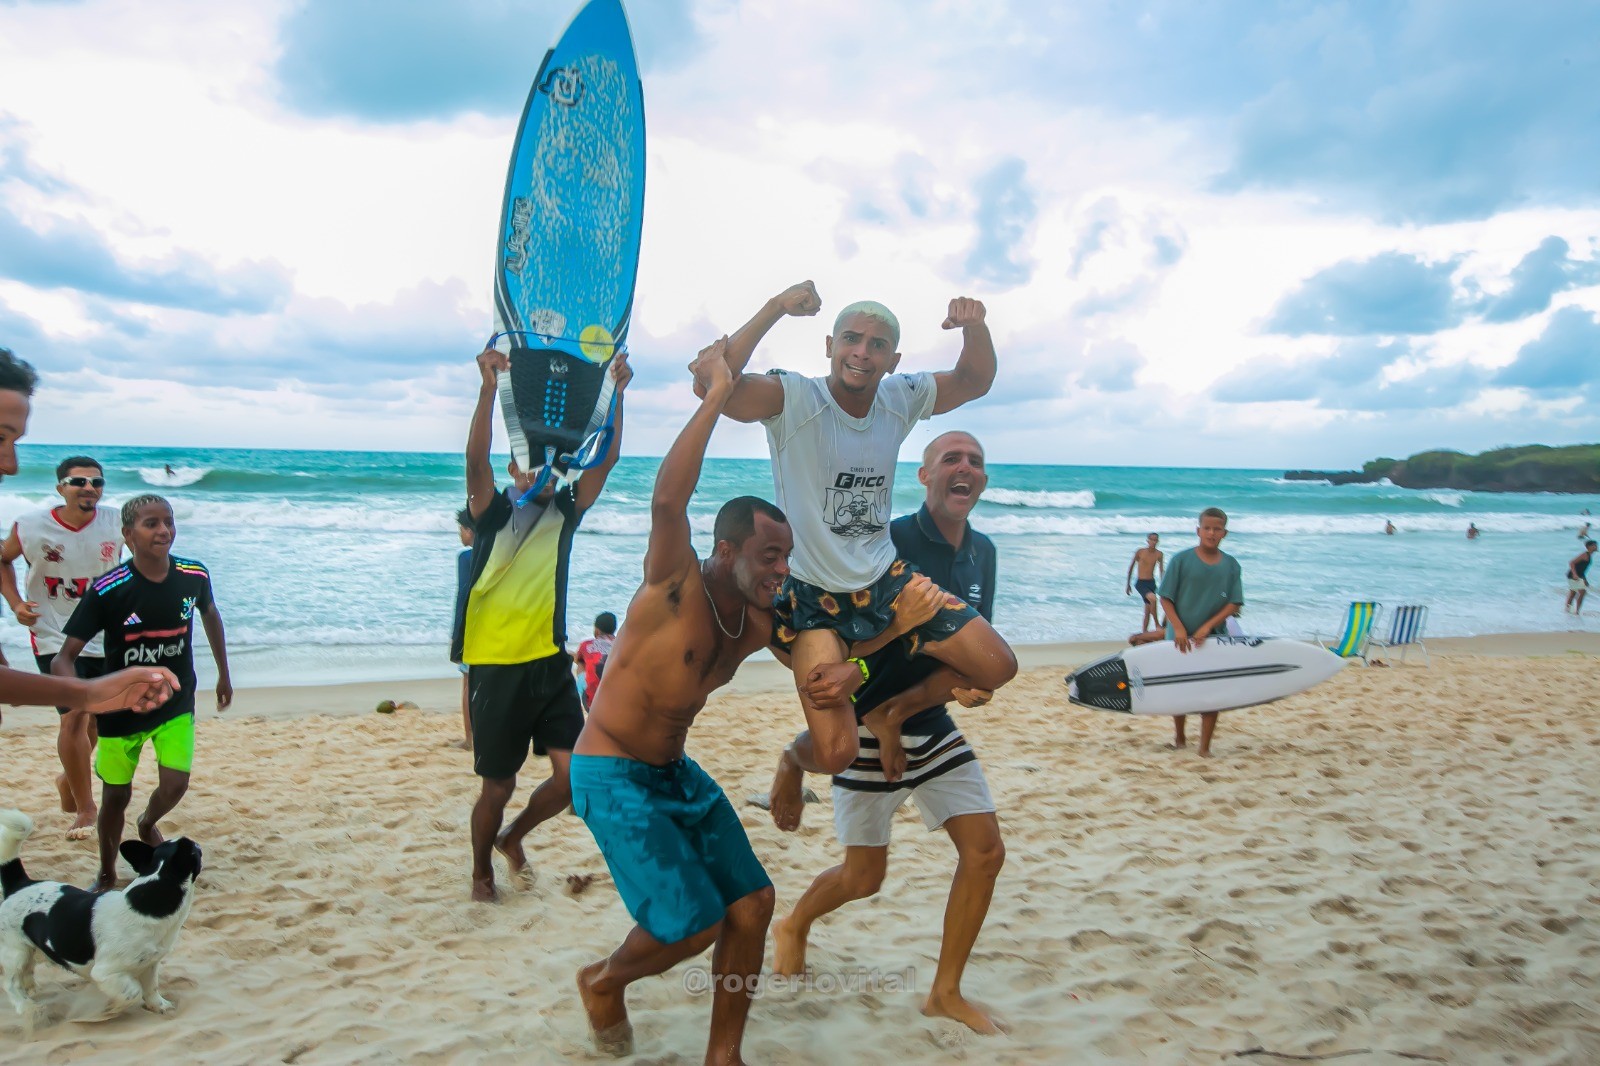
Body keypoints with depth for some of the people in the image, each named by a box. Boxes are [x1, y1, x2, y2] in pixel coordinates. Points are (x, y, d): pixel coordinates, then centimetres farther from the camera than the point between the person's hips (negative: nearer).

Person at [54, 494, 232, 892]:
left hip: (176, 704, 2)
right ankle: (106, 875, 35)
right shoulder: (107, 590, -23)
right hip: (121, 708, -2)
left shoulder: (194, 576, -14)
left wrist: (224, 674, 16)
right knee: (116, 796, 8)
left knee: (175, 786, -6)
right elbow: (65, 657, -20)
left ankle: (148, 824, 32)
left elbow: (210, 614, 10)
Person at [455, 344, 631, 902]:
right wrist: (489, 388, -35)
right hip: (496, 665, -4)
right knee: (499, 784, 6)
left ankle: (513, 837, 28)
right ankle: (482, 871, 33)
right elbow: (476, 459, -23)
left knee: (574, 772, -2)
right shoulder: (494, 512, -5)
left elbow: (606, 460, -4)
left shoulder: (565, 512, 6)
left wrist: (615, 393, -14)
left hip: (550, 661, 4)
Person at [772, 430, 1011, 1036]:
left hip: (933, 727, 6)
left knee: (985, 851, 0)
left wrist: (901, 708, -15)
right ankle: (793, 926, 37)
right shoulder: (886, 542, -17)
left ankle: (946, 993, 17)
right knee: (864, 878, 4)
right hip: (867, 729, -6)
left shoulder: (982, 554, 1)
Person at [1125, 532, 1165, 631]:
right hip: (1141, 583, -4)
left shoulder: (1159, 554, 1)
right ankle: (1157, 625, -17)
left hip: (1151, 583, 4)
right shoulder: (1140, 552, -5)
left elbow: (1162, 571, -1)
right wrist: (1128, 584, 8)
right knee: (1153, 599, -30)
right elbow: (1131, 567, 4)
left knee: (1148, 611, 9)